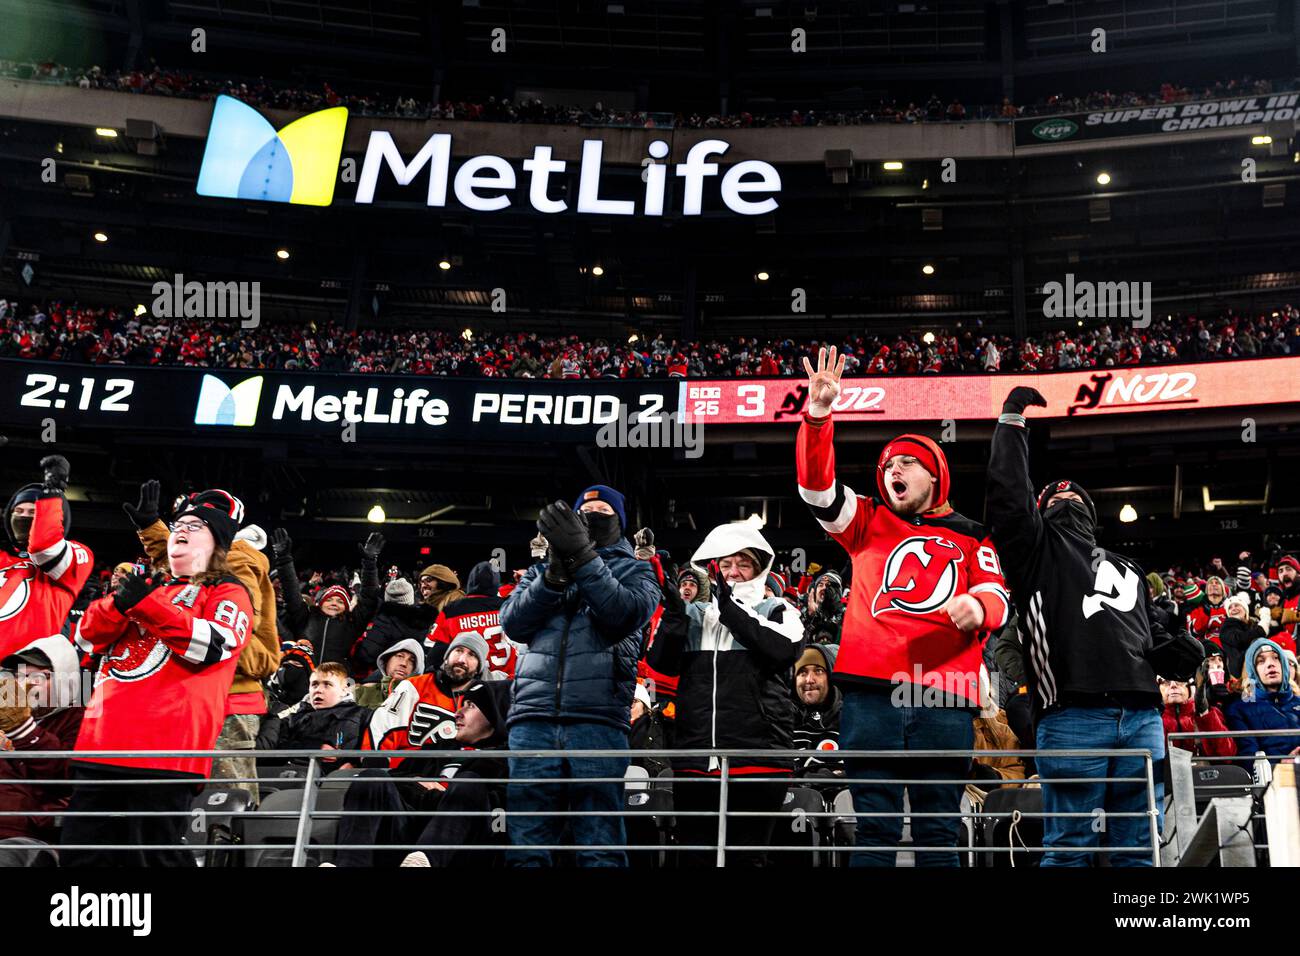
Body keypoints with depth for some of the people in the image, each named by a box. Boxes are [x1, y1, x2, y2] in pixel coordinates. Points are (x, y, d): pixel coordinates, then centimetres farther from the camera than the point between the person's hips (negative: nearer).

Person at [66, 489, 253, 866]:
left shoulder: (228, 593, 8)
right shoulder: (147, 584, 27)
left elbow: (211, 647, -12)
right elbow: (87, 638, 18)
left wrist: (146, 604, -14)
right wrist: (120, 603, -3)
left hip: (165, 747, -6)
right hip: (104, 739, 7)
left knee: (155, 854, -10)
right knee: (81, 853, 6)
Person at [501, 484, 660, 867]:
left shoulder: (634, 570, 16)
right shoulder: (541, 570, 23)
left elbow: (628, 615, -5)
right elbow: (512, 622, 6)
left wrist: (582, 558, -12)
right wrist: (554, 575, -7)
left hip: (598, 720, -2)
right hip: (532, 718, 2)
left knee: (600, 848, -3)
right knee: (526, 847, 0)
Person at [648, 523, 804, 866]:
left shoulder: (775, 611, 8)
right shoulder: (695, 614, 16)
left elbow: (785, 648, -13)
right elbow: (662, 663, 4)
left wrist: (730, 610, -13)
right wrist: (673, 614, -11)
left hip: (757, 759, -3)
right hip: (696, 759, 3)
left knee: (747, 856, 3)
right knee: (695, 856, 8)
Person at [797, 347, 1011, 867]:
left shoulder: (970, 538, 18)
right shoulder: (867, 523, 17)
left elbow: (998, 598, 8)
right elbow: (817, 485, 3)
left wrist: (979, 605, -17)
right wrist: (818, 416, -13)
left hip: (945, 696, 0)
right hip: (871, 689, 0)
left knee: (939, 831, 3)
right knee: (875, 828, -1)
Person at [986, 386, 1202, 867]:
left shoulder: (1128, 570, 32)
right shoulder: (1037, 548, 17)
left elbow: (1153, 639, 32)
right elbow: (1007, 495, 2)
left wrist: (1176, 653, 8)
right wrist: (1012, 421, 6)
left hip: (1142, 717, 5)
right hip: (1072, 716, -5)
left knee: (1140, 847, 4)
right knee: (1069, 846, -5)